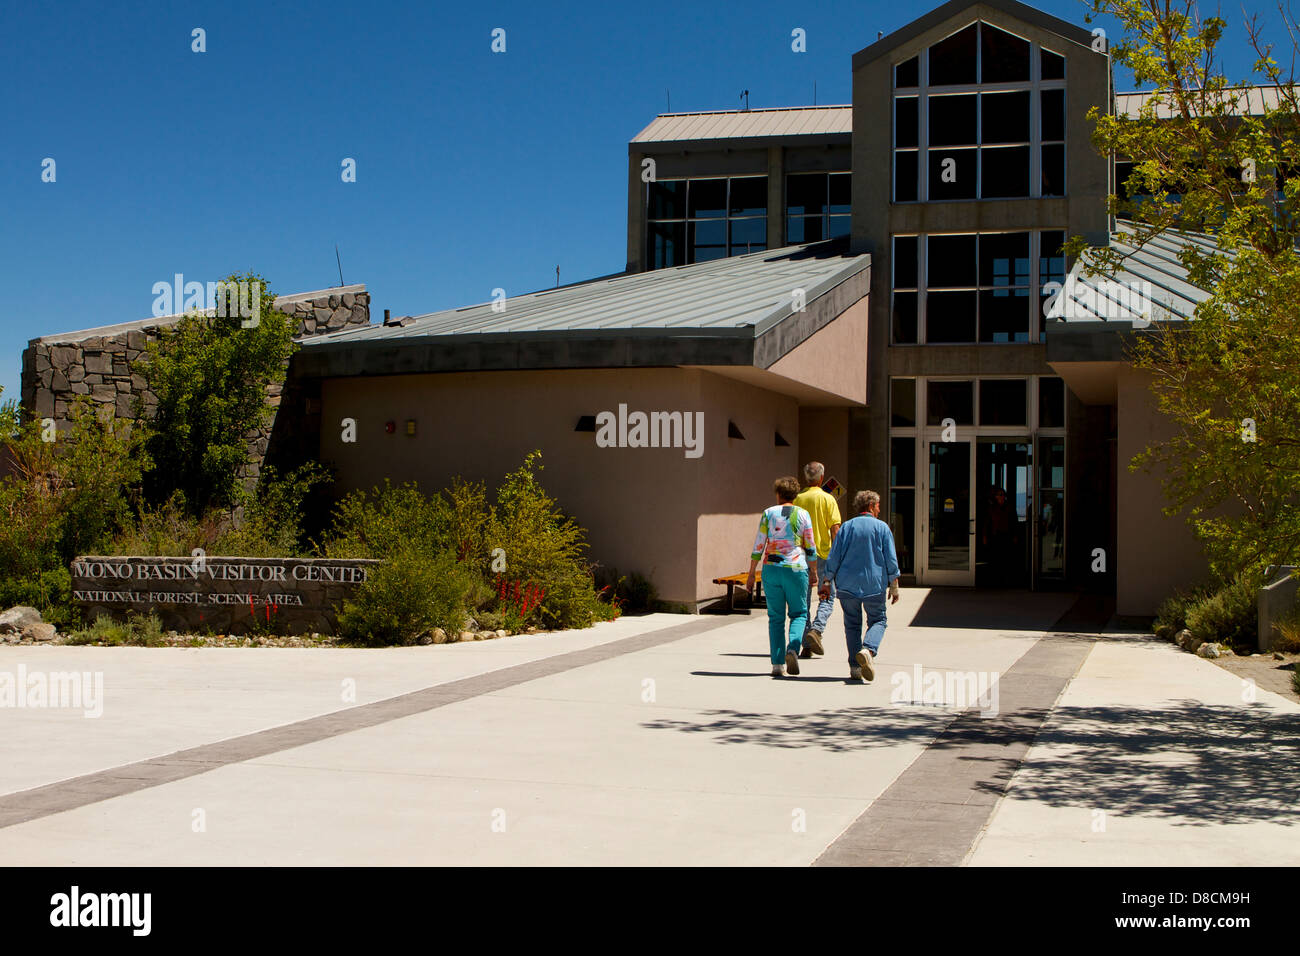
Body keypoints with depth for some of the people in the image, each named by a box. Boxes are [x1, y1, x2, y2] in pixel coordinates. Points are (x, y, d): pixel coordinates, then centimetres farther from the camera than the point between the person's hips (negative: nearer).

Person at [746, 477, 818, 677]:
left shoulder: (768, 514, 2)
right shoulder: (802, 514, 1)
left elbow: (758, 546, 0)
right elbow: (810, 548, 3)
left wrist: (751, 575, 5)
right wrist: (814, 571, 16)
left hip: (771, 569, 1)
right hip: (796, 570, -1)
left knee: (776, 617, 9)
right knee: (799, 613, 12)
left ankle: (777, 665, 4)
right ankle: (793, 648, -16)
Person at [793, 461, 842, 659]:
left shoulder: (796, 499, 4)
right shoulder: (828, 499, -3)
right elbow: (835, 530, -9)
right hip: (823, 554, -2)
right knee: (827, 598, 10)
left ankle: (806, 646, 5)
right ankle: (816, 630, -14)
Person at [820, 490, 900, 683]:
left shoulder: (847, 526, 6)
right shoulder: (882, 527, 1)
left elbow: (834, 556, 1)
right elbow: (891, 560, -2)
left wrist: (827, 582, 4)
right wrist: (894, 587, 4)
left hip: (847, 585, 2)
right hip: (874, 584, -2)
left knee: (852, 624, 10)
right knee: (877, 621, 9)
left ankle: (855, 668, 4)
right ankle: (868, 649, -20)